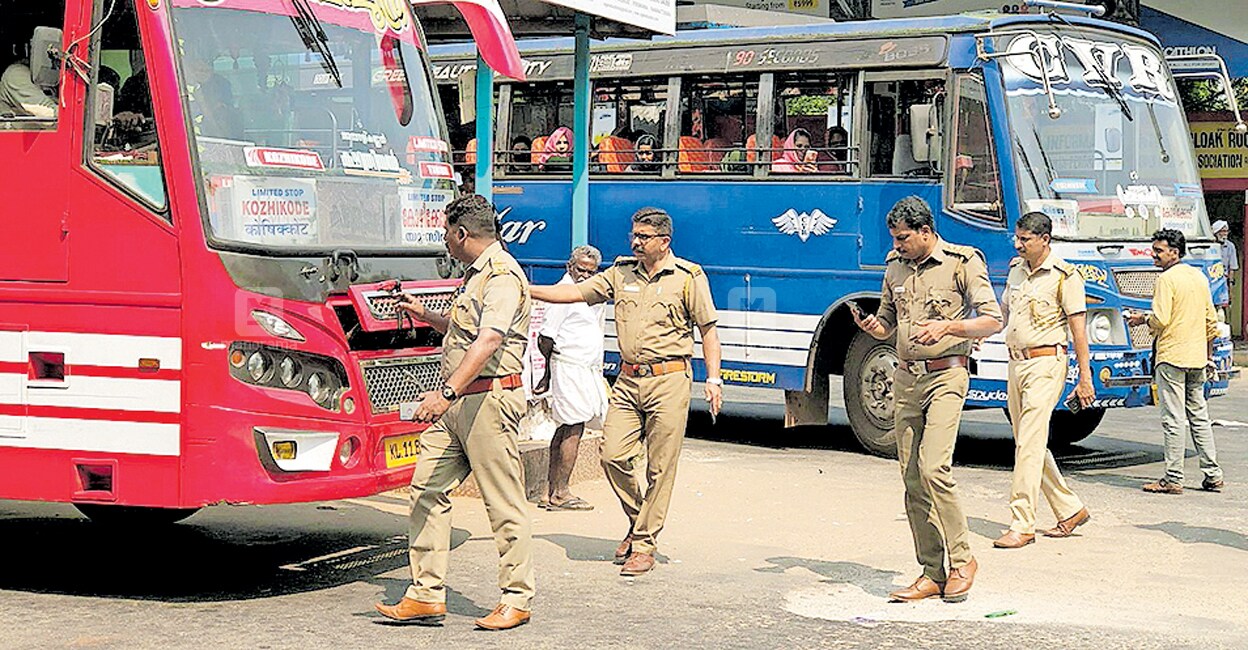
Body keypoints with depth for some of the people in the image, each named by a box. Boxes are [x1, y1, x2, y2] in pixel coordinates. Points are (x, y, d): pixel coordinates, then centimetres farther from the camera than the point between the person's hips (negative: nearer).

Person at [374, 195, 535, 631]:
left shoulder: (503, 276, -13)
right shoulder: (475, 275, 21)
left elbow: (489, 340, -27)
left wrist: (448, 392, -35)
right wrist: (424, 315, 37)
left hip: (488, 398, -10)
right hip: (456, 403, 10)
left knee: (504, 503, -3)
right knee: (427, 490, 4)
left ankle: (517, 600, 6)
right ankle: (426, 595, 8)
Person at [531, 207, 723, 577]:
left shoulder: (689, 277, 0)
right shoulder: (622, 273, 12)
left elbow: (708, 329, 2)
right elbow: (577, 293, 13)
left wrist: (713, 379, -5)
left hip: (669, 380, -4)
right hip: (628, 380, 5)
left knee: (660, 467, -2)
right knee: (613, 455, -3)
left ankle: (644, 545, 7)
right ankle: (639, 519, 22)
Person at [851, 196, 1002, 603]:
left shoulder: (963, 263, -4)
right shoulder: (895, 266, 14)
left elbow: (992, 321, -7)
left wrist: (947, 326, -21)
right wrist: (870, 326, 0)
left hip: (945, 375, -6)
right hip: (906, 377, 6)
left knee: (933, 467, -19)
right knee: (911, 477, 2)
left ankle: (962, 559, -3)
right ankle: (932, 573, 8)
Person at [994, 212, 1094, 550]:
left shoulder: (1065, 276, -8)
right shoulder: (1016, 270, 13)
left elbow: (1078, 328, -9)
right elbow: (1003, 314, 25)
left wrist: (1085, 378, -10)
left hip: (1045, 364, -8)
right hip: (1016, 364, 8)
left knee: (1029, 445, -12)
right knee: (1029, 444, 12)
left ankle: (1022, 525, -9)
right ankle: (1070, 509, 24)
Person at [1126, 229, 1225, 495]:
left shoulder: (1167, 279, -11)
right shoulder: (1200, 277, 14)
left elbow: (1160, 320, -18)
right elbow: (1211, 321, 17)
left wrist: (1142, 319, 2)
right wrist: (1208, 354, 24)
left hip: (1171, 357, -8)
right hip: (1197, 358, 8)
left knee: (1174, 420, -6)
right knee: (1199, 417, 13)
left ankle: (1173, 479, -4)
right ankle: (1213, 475, 14)